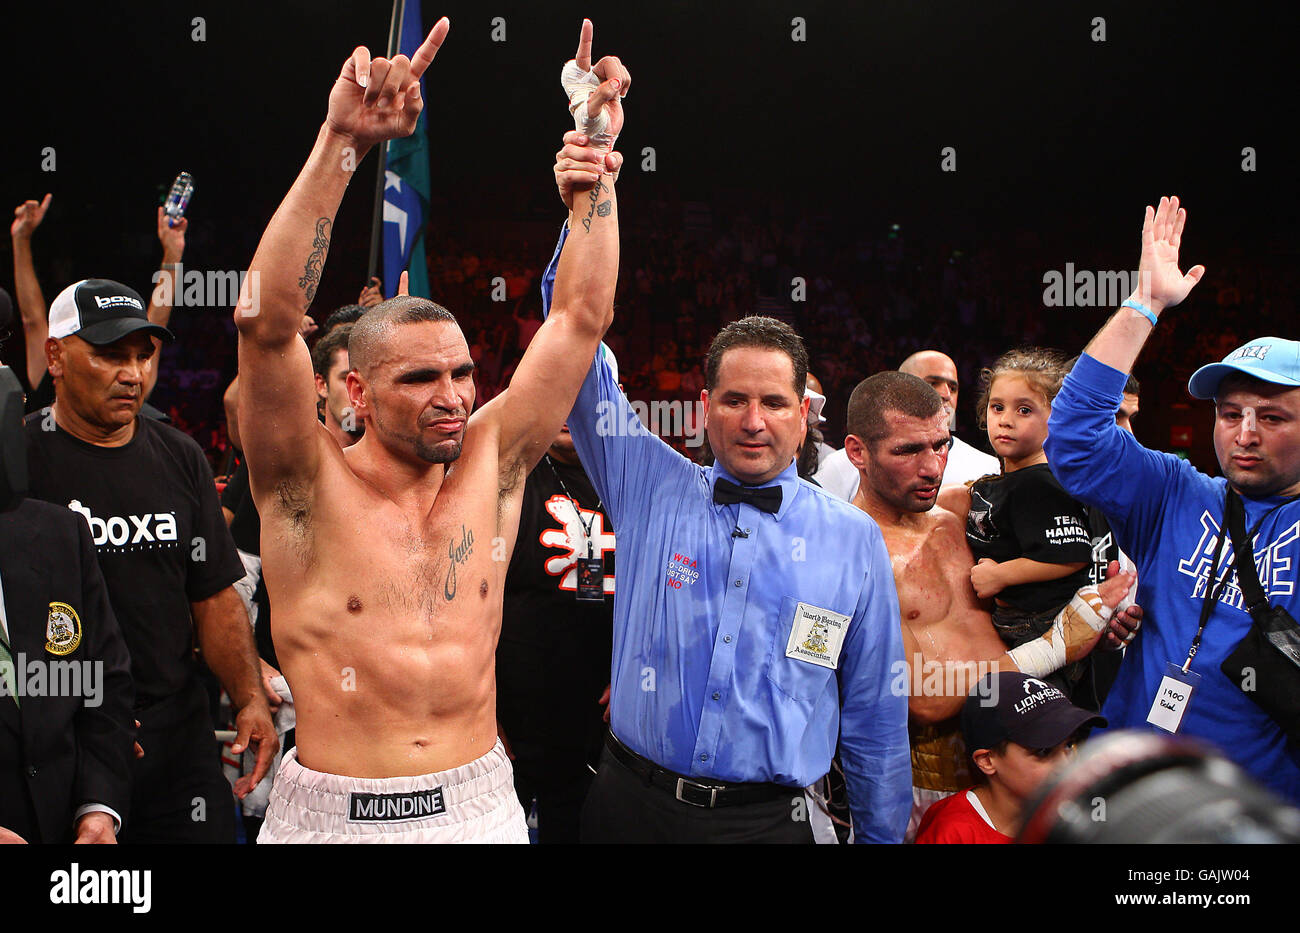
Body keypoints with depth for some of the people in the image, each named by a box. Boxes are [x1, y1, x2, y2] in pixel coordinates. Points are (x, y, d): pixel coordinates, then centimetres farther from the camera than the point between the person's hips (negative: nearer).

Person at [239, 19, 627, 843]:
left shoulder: (490, 466, 2)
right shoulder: (311, 488, -8)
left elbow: (583, 317, 2)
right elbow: (266, 321, -22)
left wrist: (598, 159, -4)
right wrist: (341, 148, -30)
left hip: (480, 806, 3)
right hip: (334, 814, -3)